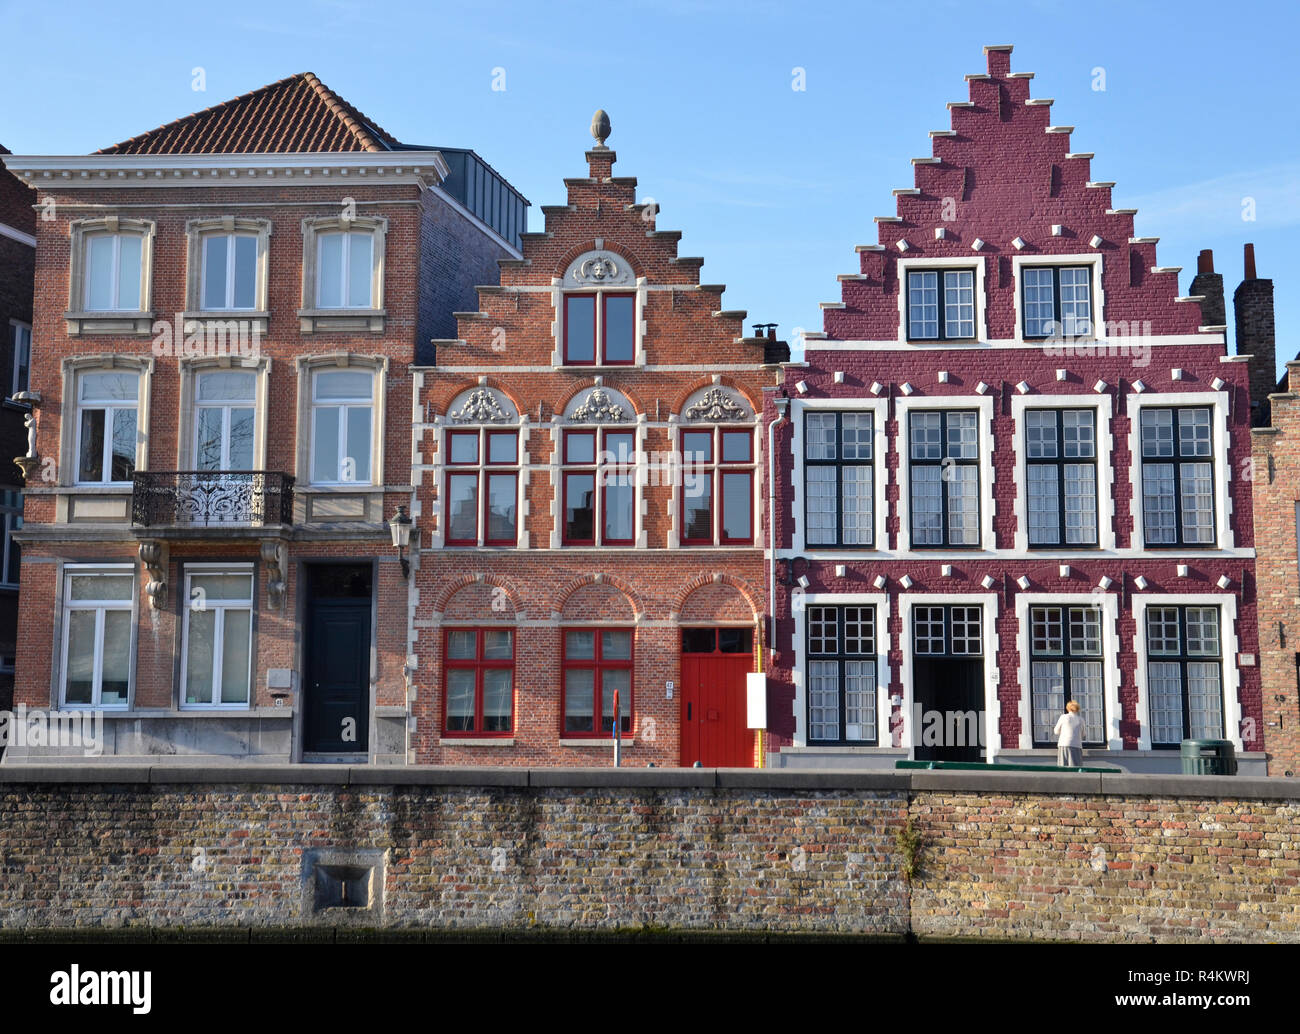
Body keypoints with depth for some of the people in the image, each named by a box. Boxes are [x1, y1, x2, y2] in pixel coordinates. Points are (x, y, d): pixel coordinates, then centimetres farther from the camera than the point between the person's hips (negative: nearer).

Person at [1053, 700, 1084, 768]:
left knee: (1064, 769, -3)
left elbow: (1056, 731, 12)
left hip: (1064, 745, -1)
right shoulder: (1081, 719, 8)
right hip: (1077, 746, 1)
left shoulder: (1063, 717, 3)